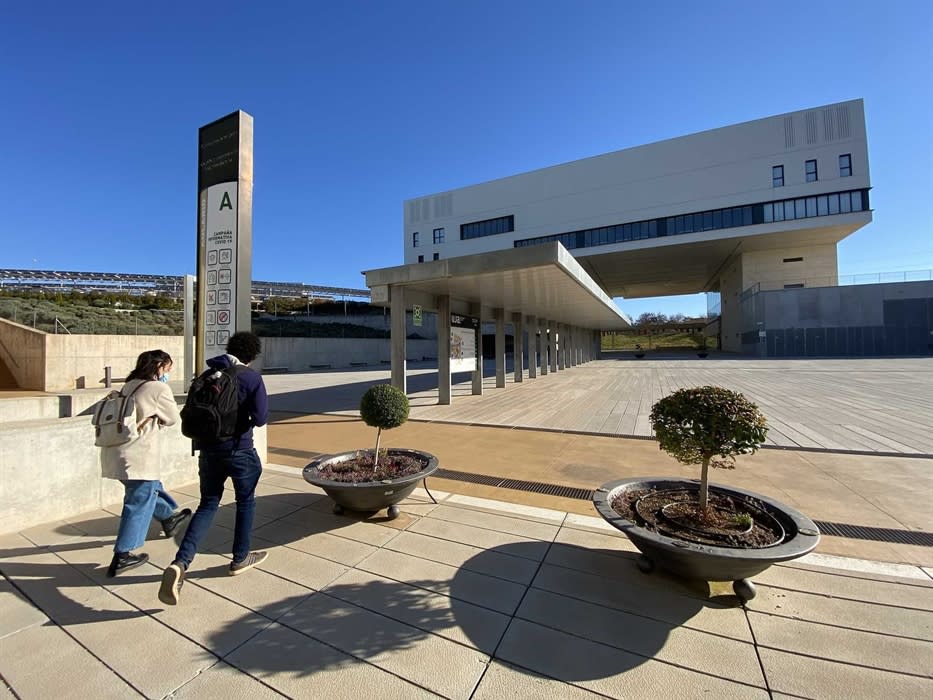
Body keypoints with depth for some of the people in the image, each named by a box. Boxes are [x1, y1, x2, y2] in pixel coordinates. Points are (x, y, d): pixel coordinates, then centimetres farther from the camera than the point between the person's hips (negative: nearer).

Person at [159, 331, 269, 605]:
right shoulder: (252, 377, -14)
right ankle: (240, 559, 30)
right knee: (245, 503, 16)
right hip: (239, 451, -4)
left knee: (207, 505, 17)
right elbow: (261, 417, -18)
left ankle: (180, 563, 0)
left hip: (208, 450, 5)